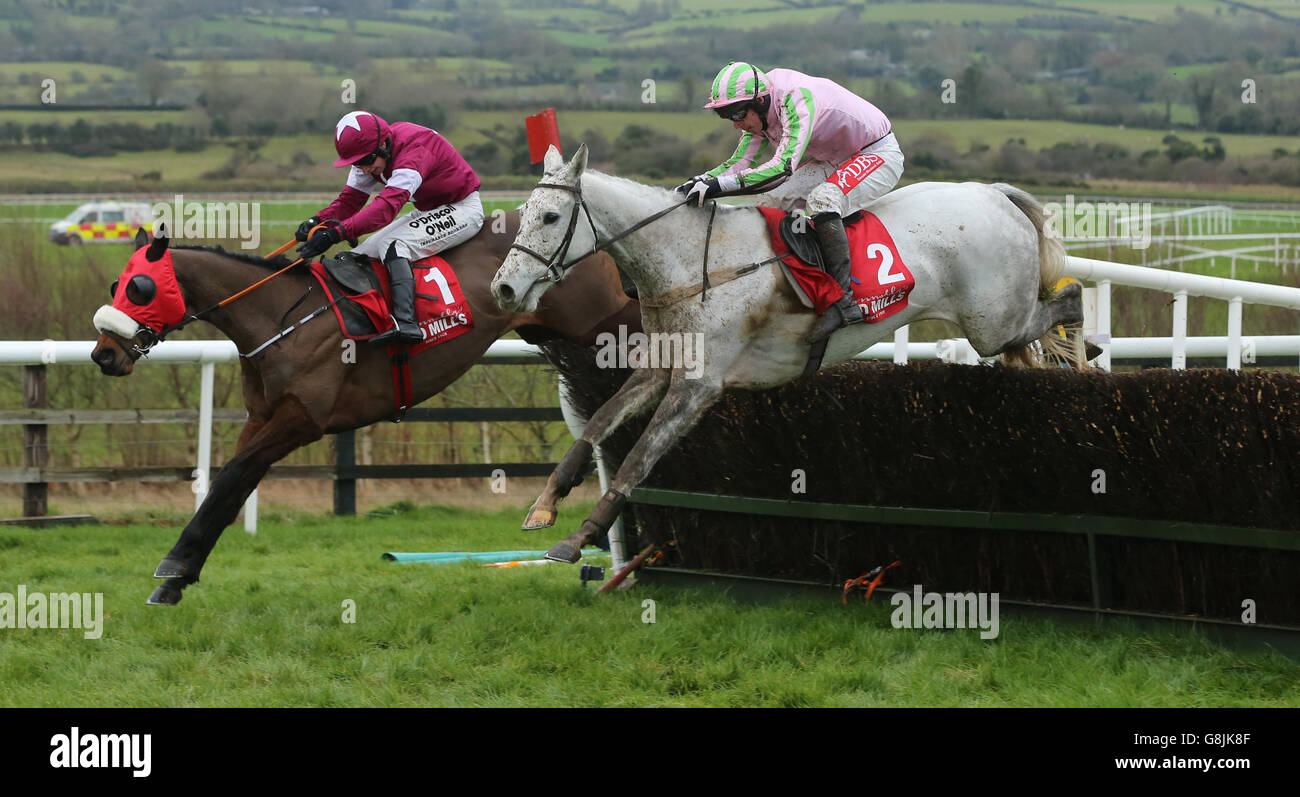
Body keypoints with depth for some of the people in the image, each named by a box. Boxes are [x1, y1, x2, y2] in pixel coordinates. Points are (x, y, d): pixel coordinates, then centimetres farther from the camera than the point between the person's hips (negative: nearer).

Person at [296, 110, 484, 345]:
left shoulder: (413, 150, -32)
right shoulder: (368, 154, -4)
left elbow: (387, 205, -43)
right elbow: (349, 200, -4)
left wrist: (336, 233, -52)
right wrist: (317, 222, -25)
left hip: (463, 209, -10)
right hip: (426, 211, 10)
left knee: (392, 245, -31)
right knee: (362, 254, -2)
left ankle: (405, 323, -44)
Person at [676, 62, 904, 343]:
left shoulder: (796, 98, -34)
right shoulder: (758, 110, -6)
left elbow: (783, 166, -44)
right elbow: (742, 161, 0)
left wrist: (720, 184, -47)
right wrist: (703, 180, -19)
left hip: (880, 155, -10)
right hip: (835, 161, 10)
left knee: (821, 201, -33)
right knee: (775, 199, -1)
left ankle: (844, 301, -31)